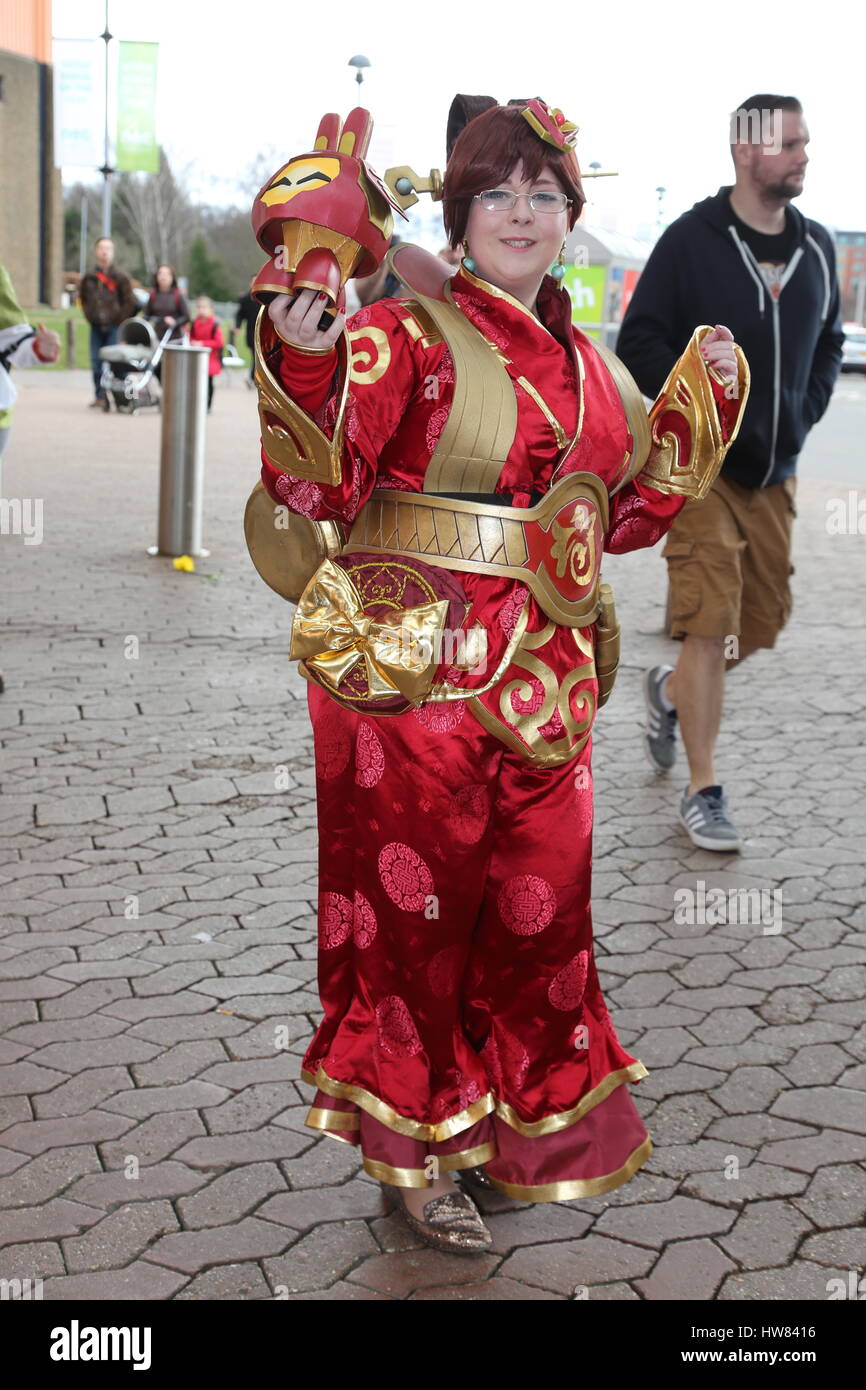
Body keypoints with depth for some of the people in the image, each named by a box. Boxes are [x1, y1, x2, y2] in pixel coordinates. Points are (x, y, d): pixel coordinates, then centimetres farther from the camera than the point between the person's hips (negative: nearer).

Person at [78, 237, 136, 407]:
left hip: (114, 327, -4)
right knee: (96, 362, 5)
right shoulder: (89, 277, 9)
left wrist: (120, 321, -5)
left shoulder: (121, 277, -2)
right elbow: (82, 298, 23)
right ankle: (99, 395, 15)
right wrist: (89, 316, 12)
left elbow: (130, 303, -1)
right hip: (96, 328, 4)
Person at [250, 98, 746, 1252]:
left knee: (536, 903, 14)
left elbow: (626, 516, 18)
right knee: (416, 900, 5)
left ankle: (512, 1126, 35)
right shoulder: (406, 334, -8)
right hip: (419, 673, -6)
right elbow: (318, 487, -18)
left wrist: (706, 401, 13)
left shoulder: (588, 366, 12)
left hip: (546, 681, 6)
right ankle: (412, 1150, 23)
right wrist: (301, 358, -33)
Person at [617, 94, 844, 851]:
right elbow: (639, 343, -9)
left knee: (764, 621, 11)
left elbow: (829, 342, 19)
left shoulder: (816, 246, 7)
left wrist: (804, 413, 3)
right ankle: (704, 794, 2)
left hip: (776, 471, 6)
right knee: (711, 628, -9)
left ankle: (671, 690, 41)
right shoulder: (691, 240, -9)